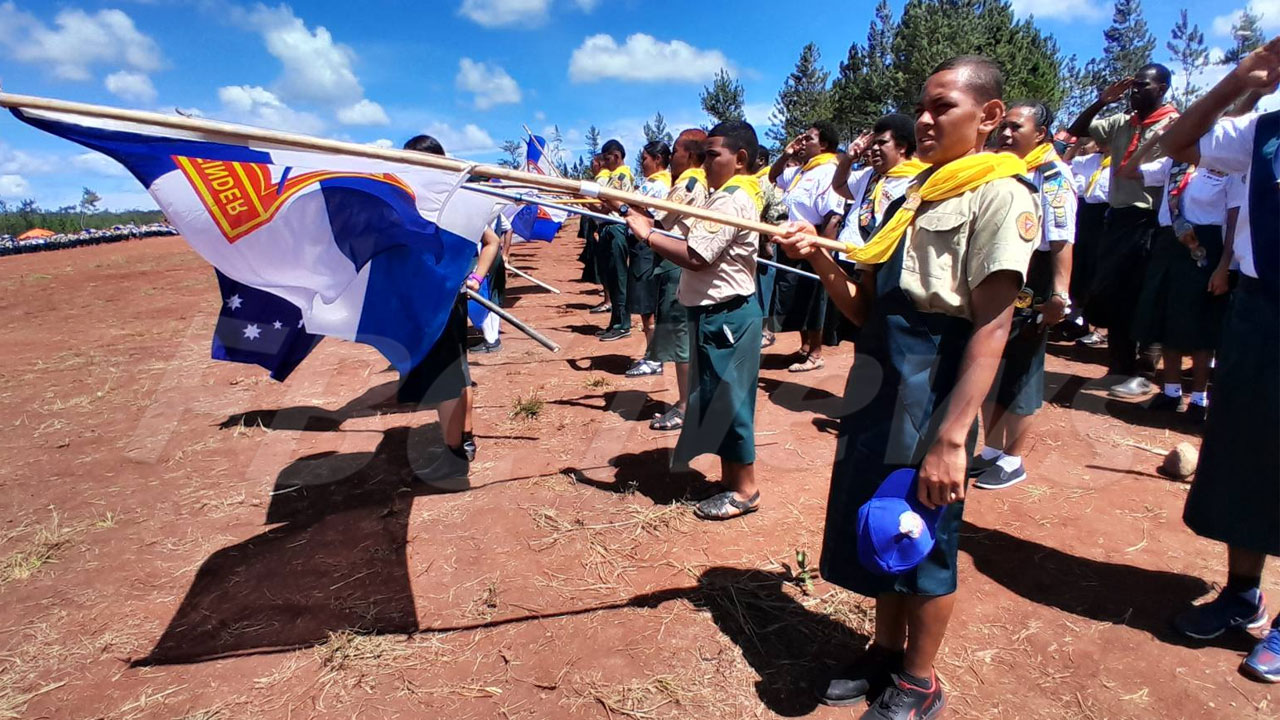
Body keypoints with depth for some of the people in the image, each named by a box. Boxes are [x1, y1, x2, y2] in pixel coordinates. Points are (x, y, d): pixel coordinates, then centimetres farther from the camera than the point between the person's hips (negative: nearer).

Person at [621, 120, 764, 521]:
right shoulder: (731, 194, 15)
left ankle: (745, 490, 12)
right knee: (719, 398, 16)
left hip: (725, 315, -10)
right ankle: (729, 478, 28)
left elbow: (696, 257, -27)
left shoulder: (732, 200, -18)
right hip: (718, 311, 10)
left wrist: (647, 235, -19)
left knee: (728, 398, -1)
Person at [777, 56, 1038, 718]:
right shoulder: (911, 196, 14)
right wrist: (820, 260, -6)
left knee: (924, 544, 8)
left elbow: (991, 327, -17)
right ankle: (886, 652, 38)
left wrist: (951, 437, -23)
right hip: (878, 387, 7)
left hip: (932, 390, -7)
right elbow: (863, 308, 12)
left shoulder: (1000, 191, -9)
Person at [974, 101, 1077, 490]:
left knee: (1020, 379, 3)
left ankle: (1013, 461, 17)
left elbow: (1062, 241, -17)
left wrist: (1060, 293, -24)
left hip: (1027, 297, -7)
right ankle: (991, 450, 28)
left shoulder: (1053, 176, -10)